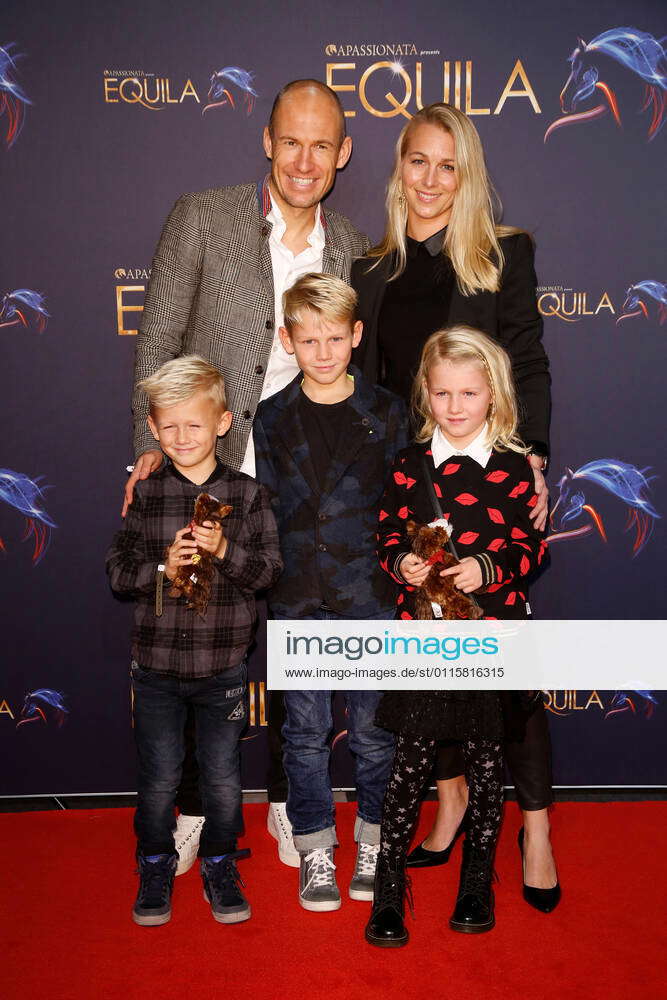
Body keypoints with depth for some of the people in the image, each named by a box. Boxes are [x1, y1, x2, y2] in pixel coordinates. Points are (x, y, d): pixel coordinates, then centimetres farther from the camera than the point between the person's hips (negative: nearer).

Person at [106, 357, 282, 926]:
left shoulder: (247, 495, -3)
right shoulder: (144, 496, -1)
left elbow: (269, 568, -6)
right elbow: (119, 569, -1)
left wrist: (225, 551, -23)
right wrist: (163, 567, -18)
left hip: (223, 664, 0)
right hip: (156, 662, 1)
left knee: (223, 776, 11)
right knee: (159, 777, 11)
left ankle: (220, 864, 33)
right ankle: (155, 867, 33)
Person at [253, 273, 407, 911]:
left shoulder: (386, 413, 2)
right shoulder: (272, 419, 6)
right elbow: (264, 510, 7)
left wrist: (400, 573, -4)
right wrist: (267, 583, 1)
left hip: (370, 595, -1)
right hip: (297, 600, 1)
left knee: (372, 728, 8)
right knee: (306, 731, 9)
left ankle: (374, 841, 27)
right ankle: (315, 850, 24)